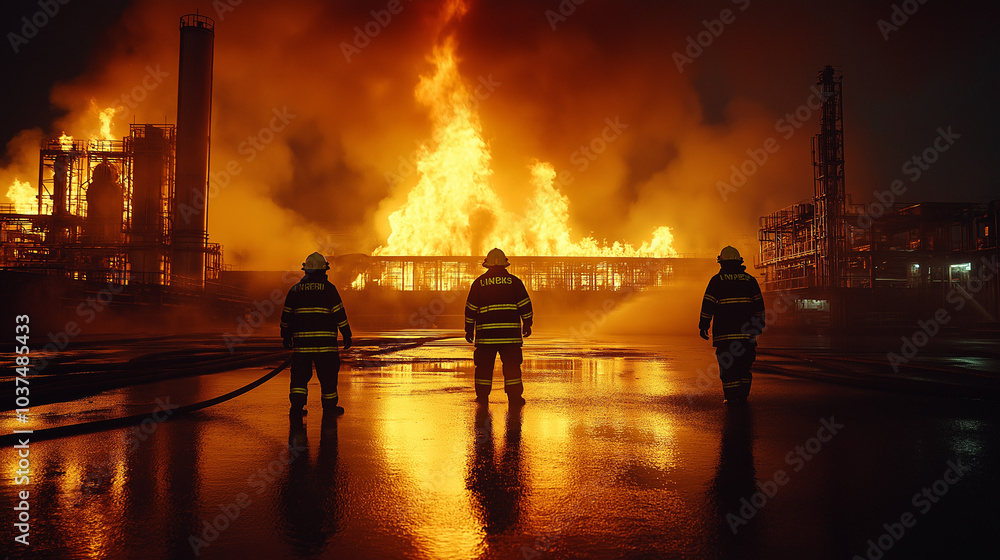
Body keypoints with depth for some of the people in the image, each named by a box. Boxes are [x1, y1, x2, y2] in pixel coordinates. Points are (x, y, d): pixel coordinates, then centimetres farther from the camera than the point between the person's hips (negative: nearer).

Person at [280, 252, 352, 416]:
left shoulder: (295, 289, 9)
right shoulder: (328, 288, -2)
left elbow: (286, 314, 13)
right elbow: (339, 313, -4)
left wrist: (285, 335, 22)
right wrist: (346, 334, 2)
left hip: (301, 338, 3)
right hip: (324, 339, -3)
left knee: (300, 373, 9)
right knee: (328, 373, 5)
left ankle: (297, 404, 1)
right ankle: (329, 405, 10)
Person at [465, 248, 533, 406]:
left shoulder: (479, 282, 6)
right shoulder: (514, 281, 5)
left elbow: (471, 308, 8)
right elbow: (525, 304, 4)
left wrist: (469, 329, 14)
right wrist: (527, 324, 14)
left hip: (485, 332, 1)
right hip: (510, 332, 0)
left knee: (484, 365, 7)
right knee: (512, 364, 4)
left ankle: (482, 396, 8)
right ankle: (514, 396, 3)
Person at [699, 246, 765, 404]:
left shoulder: (717, 280, 0)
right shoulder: (749, 279, 9)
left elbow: (708, 304, -3)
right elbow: (759, 304, 9)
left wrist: (703, 325, 2)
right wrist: (759, 324, 17)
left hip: (724, 330, -3)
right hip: (746, 329, 3)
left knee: (727, 364, 1)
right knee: (744, 363, 14)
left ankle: (733, 396, -2)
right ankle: (743, 394, 14)